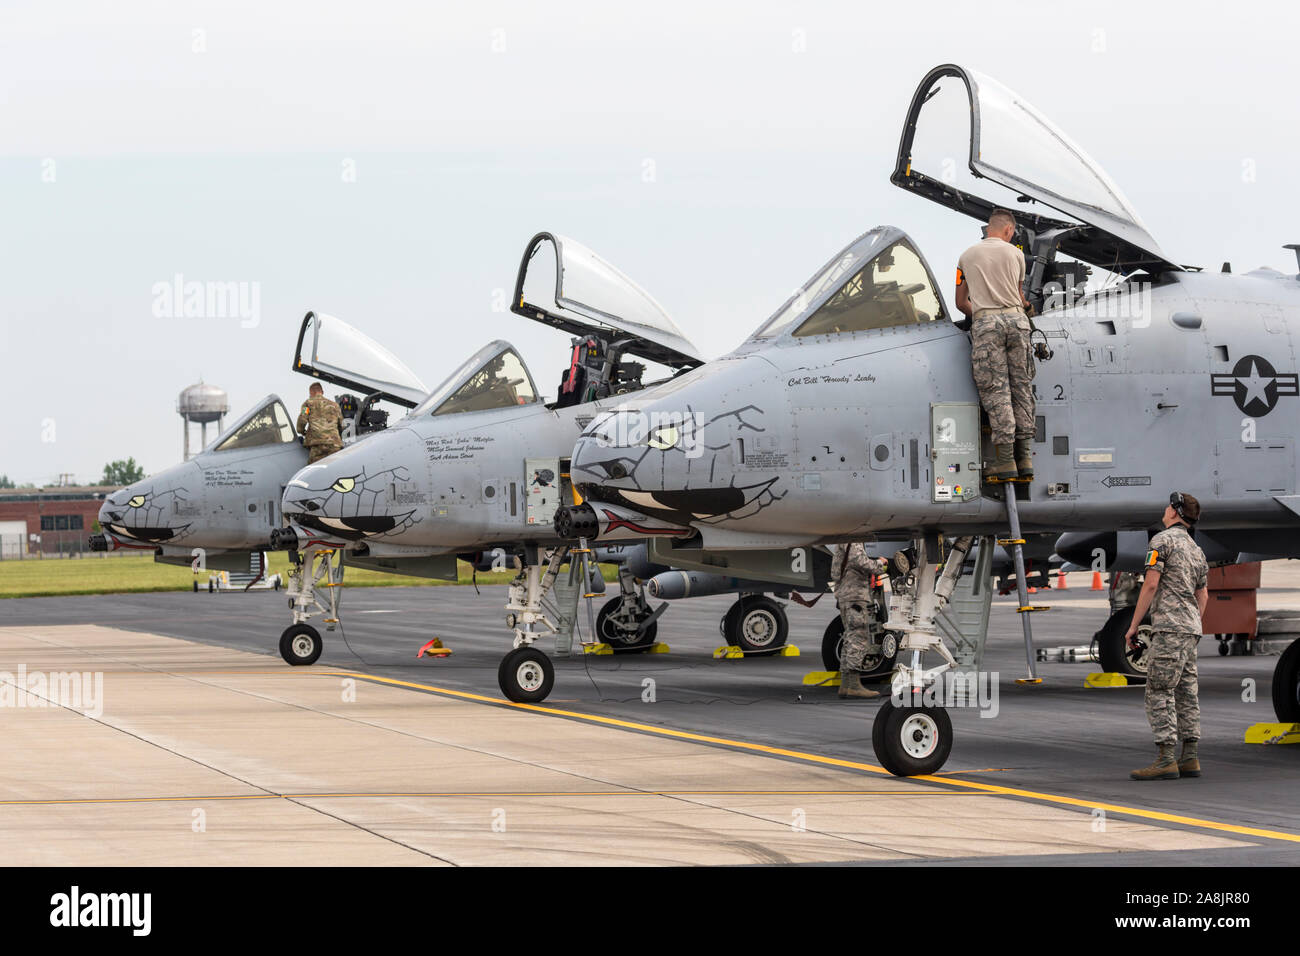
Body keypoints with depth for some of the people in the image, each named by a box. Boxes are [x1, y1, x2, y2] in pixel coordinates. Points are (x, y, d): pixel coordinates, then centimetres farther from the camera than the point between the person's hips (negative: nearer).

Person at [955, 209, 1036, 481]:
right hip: (1016, 319, 1)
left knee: (995, 390, -5)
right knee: (1020, 387, 7)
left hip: (985, 322, -1)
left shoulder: (967, 256, 14)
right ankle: (1025, 456, 3)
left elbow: (961, 302, 18)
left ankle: (1006, 459, -13)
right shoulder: (1015, 254, 14)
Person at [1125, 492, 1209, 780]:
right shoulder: (1197, 550, 20)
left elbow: (1150, 585, -12)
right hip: (1190, 627, 9)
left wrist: (1133, 626, -9)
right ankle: (1190, 759, 7)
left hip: (1168, 627, -9)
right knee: (1185, 692, 9)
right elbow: (1203, 596, 23)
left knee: (1159, 693, -10)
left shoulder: (1163, 540, -7)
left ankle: (1166, 761, -15)